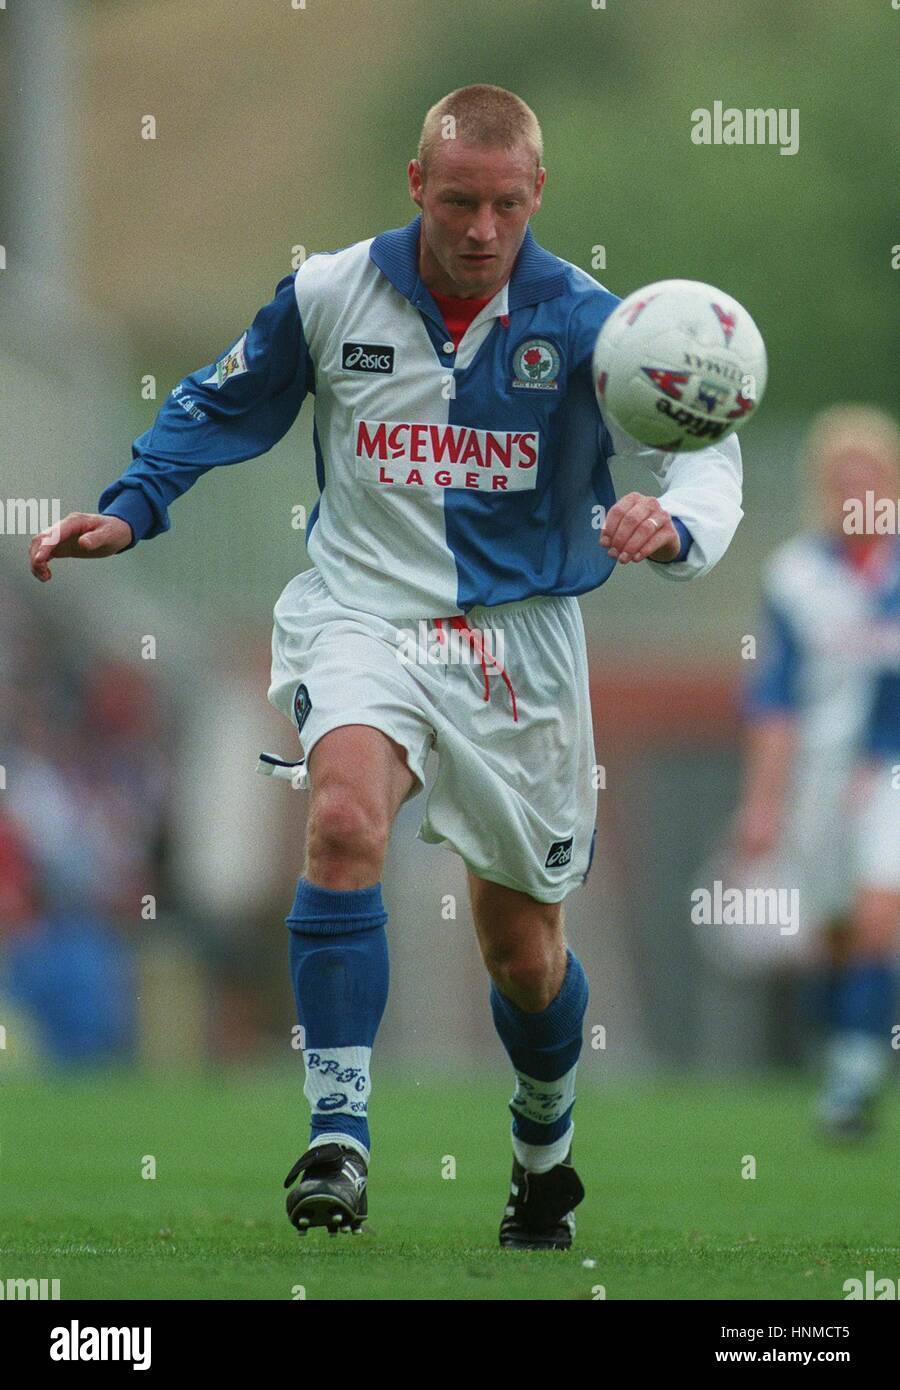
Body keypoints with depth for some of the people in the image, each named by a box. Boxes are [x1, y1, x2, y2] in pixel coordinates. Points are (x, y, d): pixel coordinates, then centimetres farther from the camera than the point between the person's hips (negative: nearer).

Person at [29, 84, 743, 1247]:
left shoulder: (582, 322, -9)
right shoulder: (329, 296, -4)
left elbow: (704, 451, -19)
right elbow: (219, 407, 13)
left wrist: (674, 524, -41)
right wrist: (129, 509, 0)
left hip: (518, 638, 0)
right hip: (364, 615, 0)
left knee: (522, 945, 9)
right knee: (344, 816, -31)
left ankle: (545, 1152, 40)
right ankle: (337, 1135, -32)